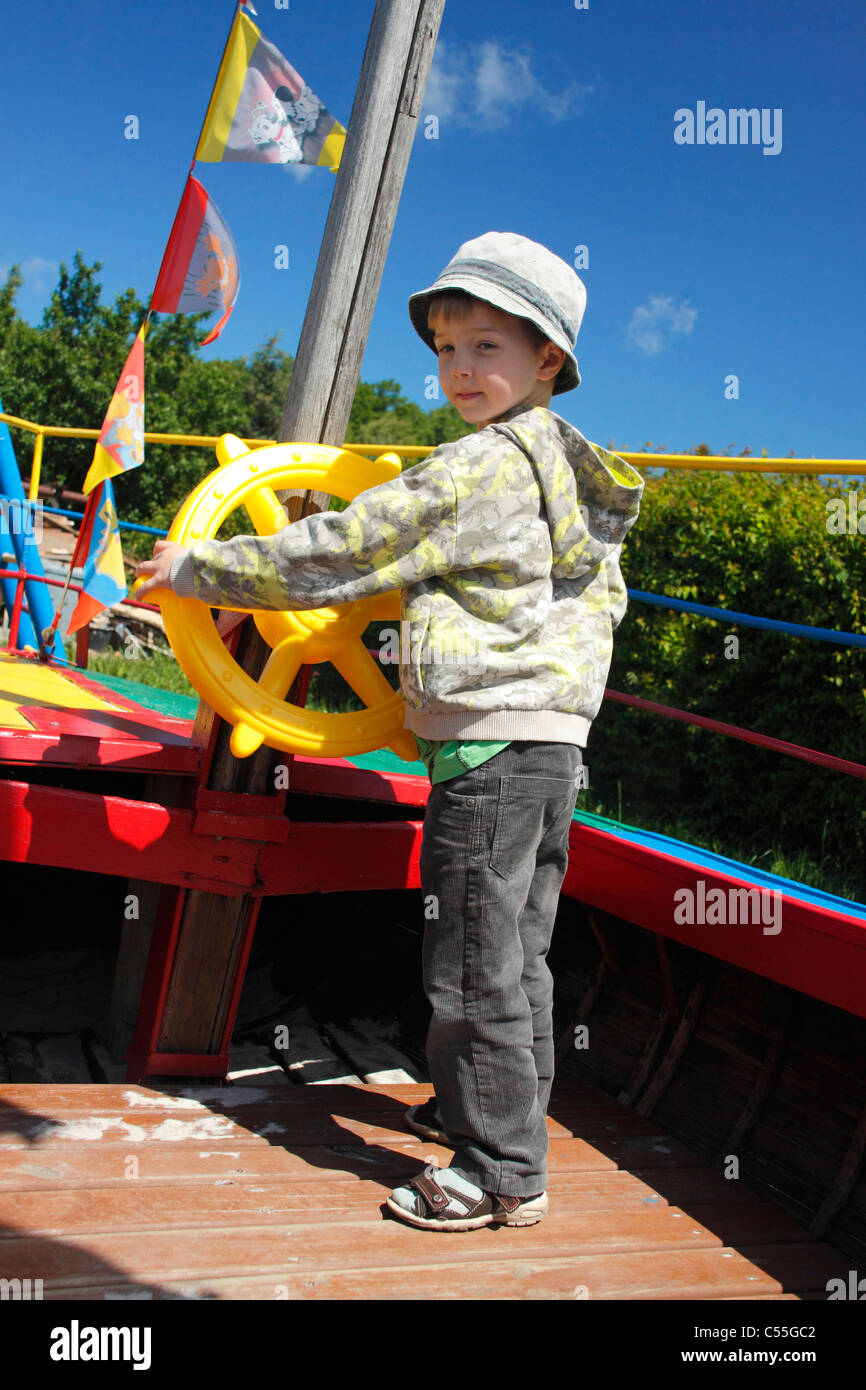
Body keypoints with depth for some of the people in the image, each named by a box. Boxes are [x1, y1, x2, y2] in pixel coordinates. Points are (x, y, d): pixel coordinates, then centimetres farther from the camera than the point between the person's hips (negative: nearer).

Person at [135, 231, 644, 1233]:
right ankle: (475, 1107, 34)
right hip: (555, 740, 10)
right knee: (515, 955, 19)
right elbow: (601, 604, 26)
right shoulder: (574, 476, 14)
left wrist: (195, 568, -4)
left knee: (477, 964, 0)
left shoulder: (480, 468, -14)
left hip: (488, 746, -10)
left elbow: (336, 555, -14)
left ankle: (503, 1171, 10)